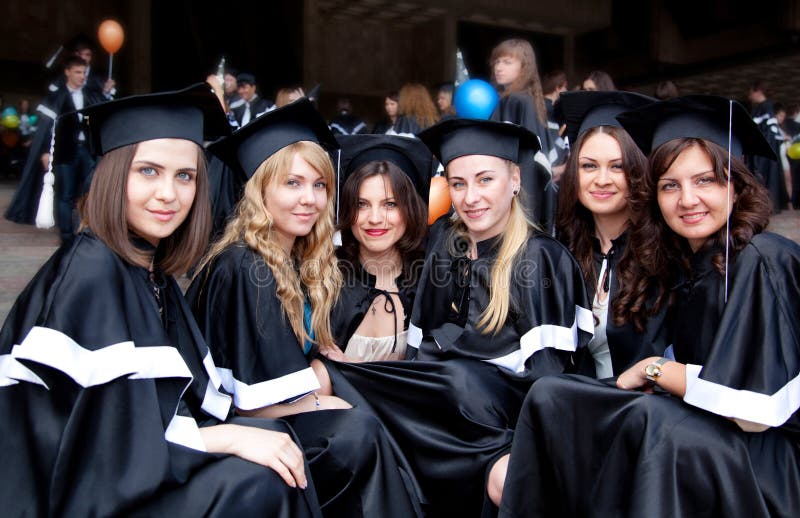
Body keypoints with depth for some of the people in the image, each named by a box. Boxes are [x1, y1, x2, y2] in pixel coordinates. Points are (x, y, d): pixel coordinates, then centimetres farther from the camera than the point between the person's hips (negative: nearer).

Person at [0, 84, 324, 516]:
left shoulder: (152, 270, 5)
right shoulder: (89, 272, -20)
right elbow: (99, 440, -23)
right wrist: (229, 436, -21)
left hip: (120, 475, 8)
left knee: (273, 433, -2)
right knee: (252, 480, -20)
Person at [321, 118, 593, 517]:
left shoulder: (543, 259, -4)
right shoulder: (442, 241, 10)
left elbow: (546, 373, -11)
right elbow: (422, 345, 13)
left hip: (504, 416, -5)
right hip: (437, 394, 5)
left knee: (459, 380, -36)